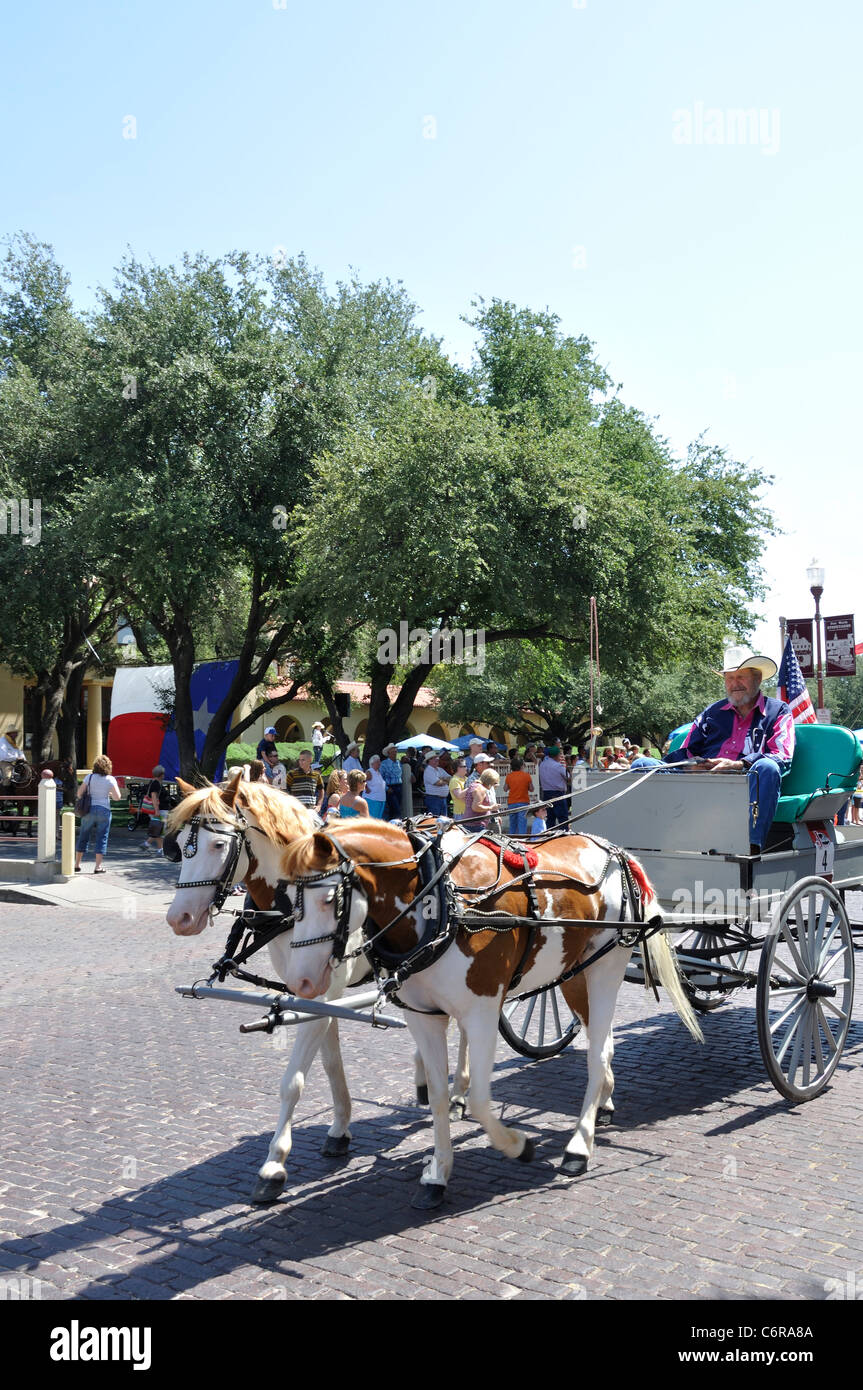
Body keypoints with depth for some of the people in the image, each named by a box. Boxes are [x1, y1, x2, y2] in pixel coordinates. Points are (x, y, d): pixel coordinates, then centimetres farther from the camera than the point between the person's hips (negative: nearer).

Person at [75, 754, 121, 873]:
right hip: (104, 810, -2)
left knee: (83, 837, 11)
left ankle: (77, 865, 16)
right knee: (101, 838, 4)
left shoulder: (89, 777, 1)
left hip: (89, 810, 2)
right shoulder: (110, 779, -4)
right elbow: (117, 797, -8)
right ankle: (98, 867, 3)